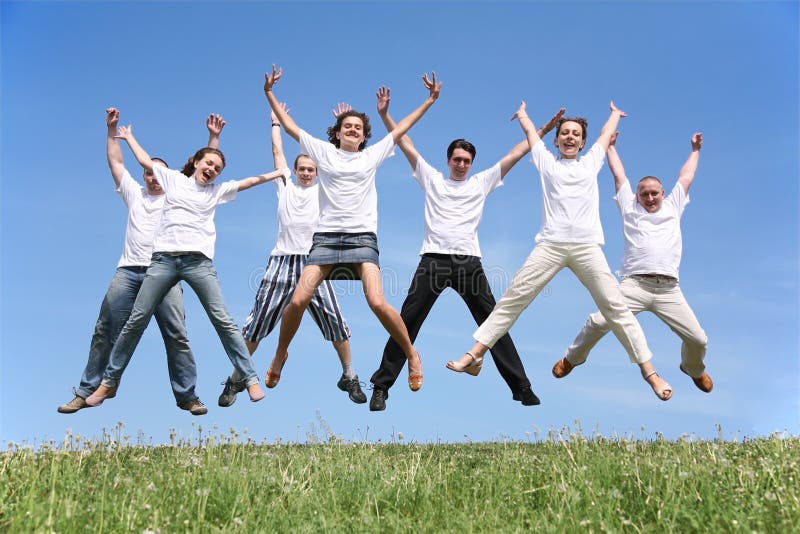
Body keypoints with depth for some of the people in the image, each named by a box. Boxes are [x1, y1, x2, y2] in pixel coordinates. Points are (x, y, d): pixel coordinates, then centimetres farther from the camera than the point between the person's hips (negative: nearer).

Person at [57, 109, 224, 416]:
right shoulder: (134, 193, 23)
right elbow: (116, 162, 27)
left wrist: (213, 137, 11)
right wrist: (112, 129, 25)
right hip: (128, 271, 2)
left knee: (177, 336, -7)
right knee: (105, 333, -1)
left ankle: (187, 396, -3)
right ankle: (87, 392, 5)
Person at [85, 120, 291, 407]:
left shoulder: (217, 191, 18)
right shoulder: (173, 179, 17)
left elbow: (249, 182, 20)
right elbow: (146, 161, 27)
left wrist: (278, 172, 21)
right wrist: (128, 136, 38)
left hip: (198, 260, 0)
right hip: (164, 258, 0)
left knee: (222, 320, -7)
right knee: (136, 320, 0)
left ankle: (250, 378, -5)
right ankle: (109, 380, 11)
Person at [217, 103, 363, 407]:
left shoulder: (323, 190, 15)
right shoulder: (284, 187, 17)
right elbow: (277, 152, 22)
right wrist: (276, 122, 30)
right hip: (282, 260, 0)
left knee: (334, 320, -6)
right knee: (258, 321, -1)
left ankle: (349, 377, 8)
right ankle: (235, 380, 9)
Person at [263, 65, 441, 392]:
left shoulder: (373, 155, 13)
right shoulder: (323, 152, 12)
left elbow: (400, 129, 17)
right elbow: (289, 126, 13)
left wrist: (430, 100, 15)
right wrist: (269, 93, 10)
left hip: (362, 237, -1)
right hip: (326, 236, 1)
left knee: (378, 303, -19)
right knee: (298, 300, -12)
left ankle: (411, 354, 1)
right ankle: (280, 354, 14)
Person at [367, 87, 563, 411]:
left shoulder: (482, 182, 17)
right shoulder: (431, 178, 15)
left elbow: (515, 154, 17)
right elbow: (406, 145, 14)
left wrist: (543, 131, 14)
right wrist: (385, 114, 8)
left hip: (469, 262, 1)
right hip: (433, 260, -1)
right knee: (407, 323, -4)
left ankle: (521, 387, 7)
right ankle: (381, 386, 1)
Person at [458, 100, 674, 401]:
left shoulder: (590, 163, 22)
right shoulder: (547, 162, 19)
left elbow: (607, 133, 37)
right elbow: (530, 130, 31)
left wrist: (615, 113, 53)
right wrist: (522, 113, 49)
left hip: (587, 247, 1)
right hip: (550, 245, 0)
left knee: (615, 306, -4)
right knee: (513, 298, -7)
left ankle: (648, 371, -1)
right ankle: (475, 354, -5)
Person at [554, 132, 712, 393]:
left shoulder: (672, 208, 22)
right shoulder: (630, 208, 18)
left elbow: (686, 177, 34)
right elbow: (619, 175, 27)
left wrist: (695, 150, 45)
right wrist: (610, 146, 36)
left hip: (669, 290, 2)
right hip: (634, 285, -2)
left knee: (698, 339, -3)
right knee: (598, 322, -19)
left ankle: (694, 369, 34)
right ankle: (572, 358, 10)